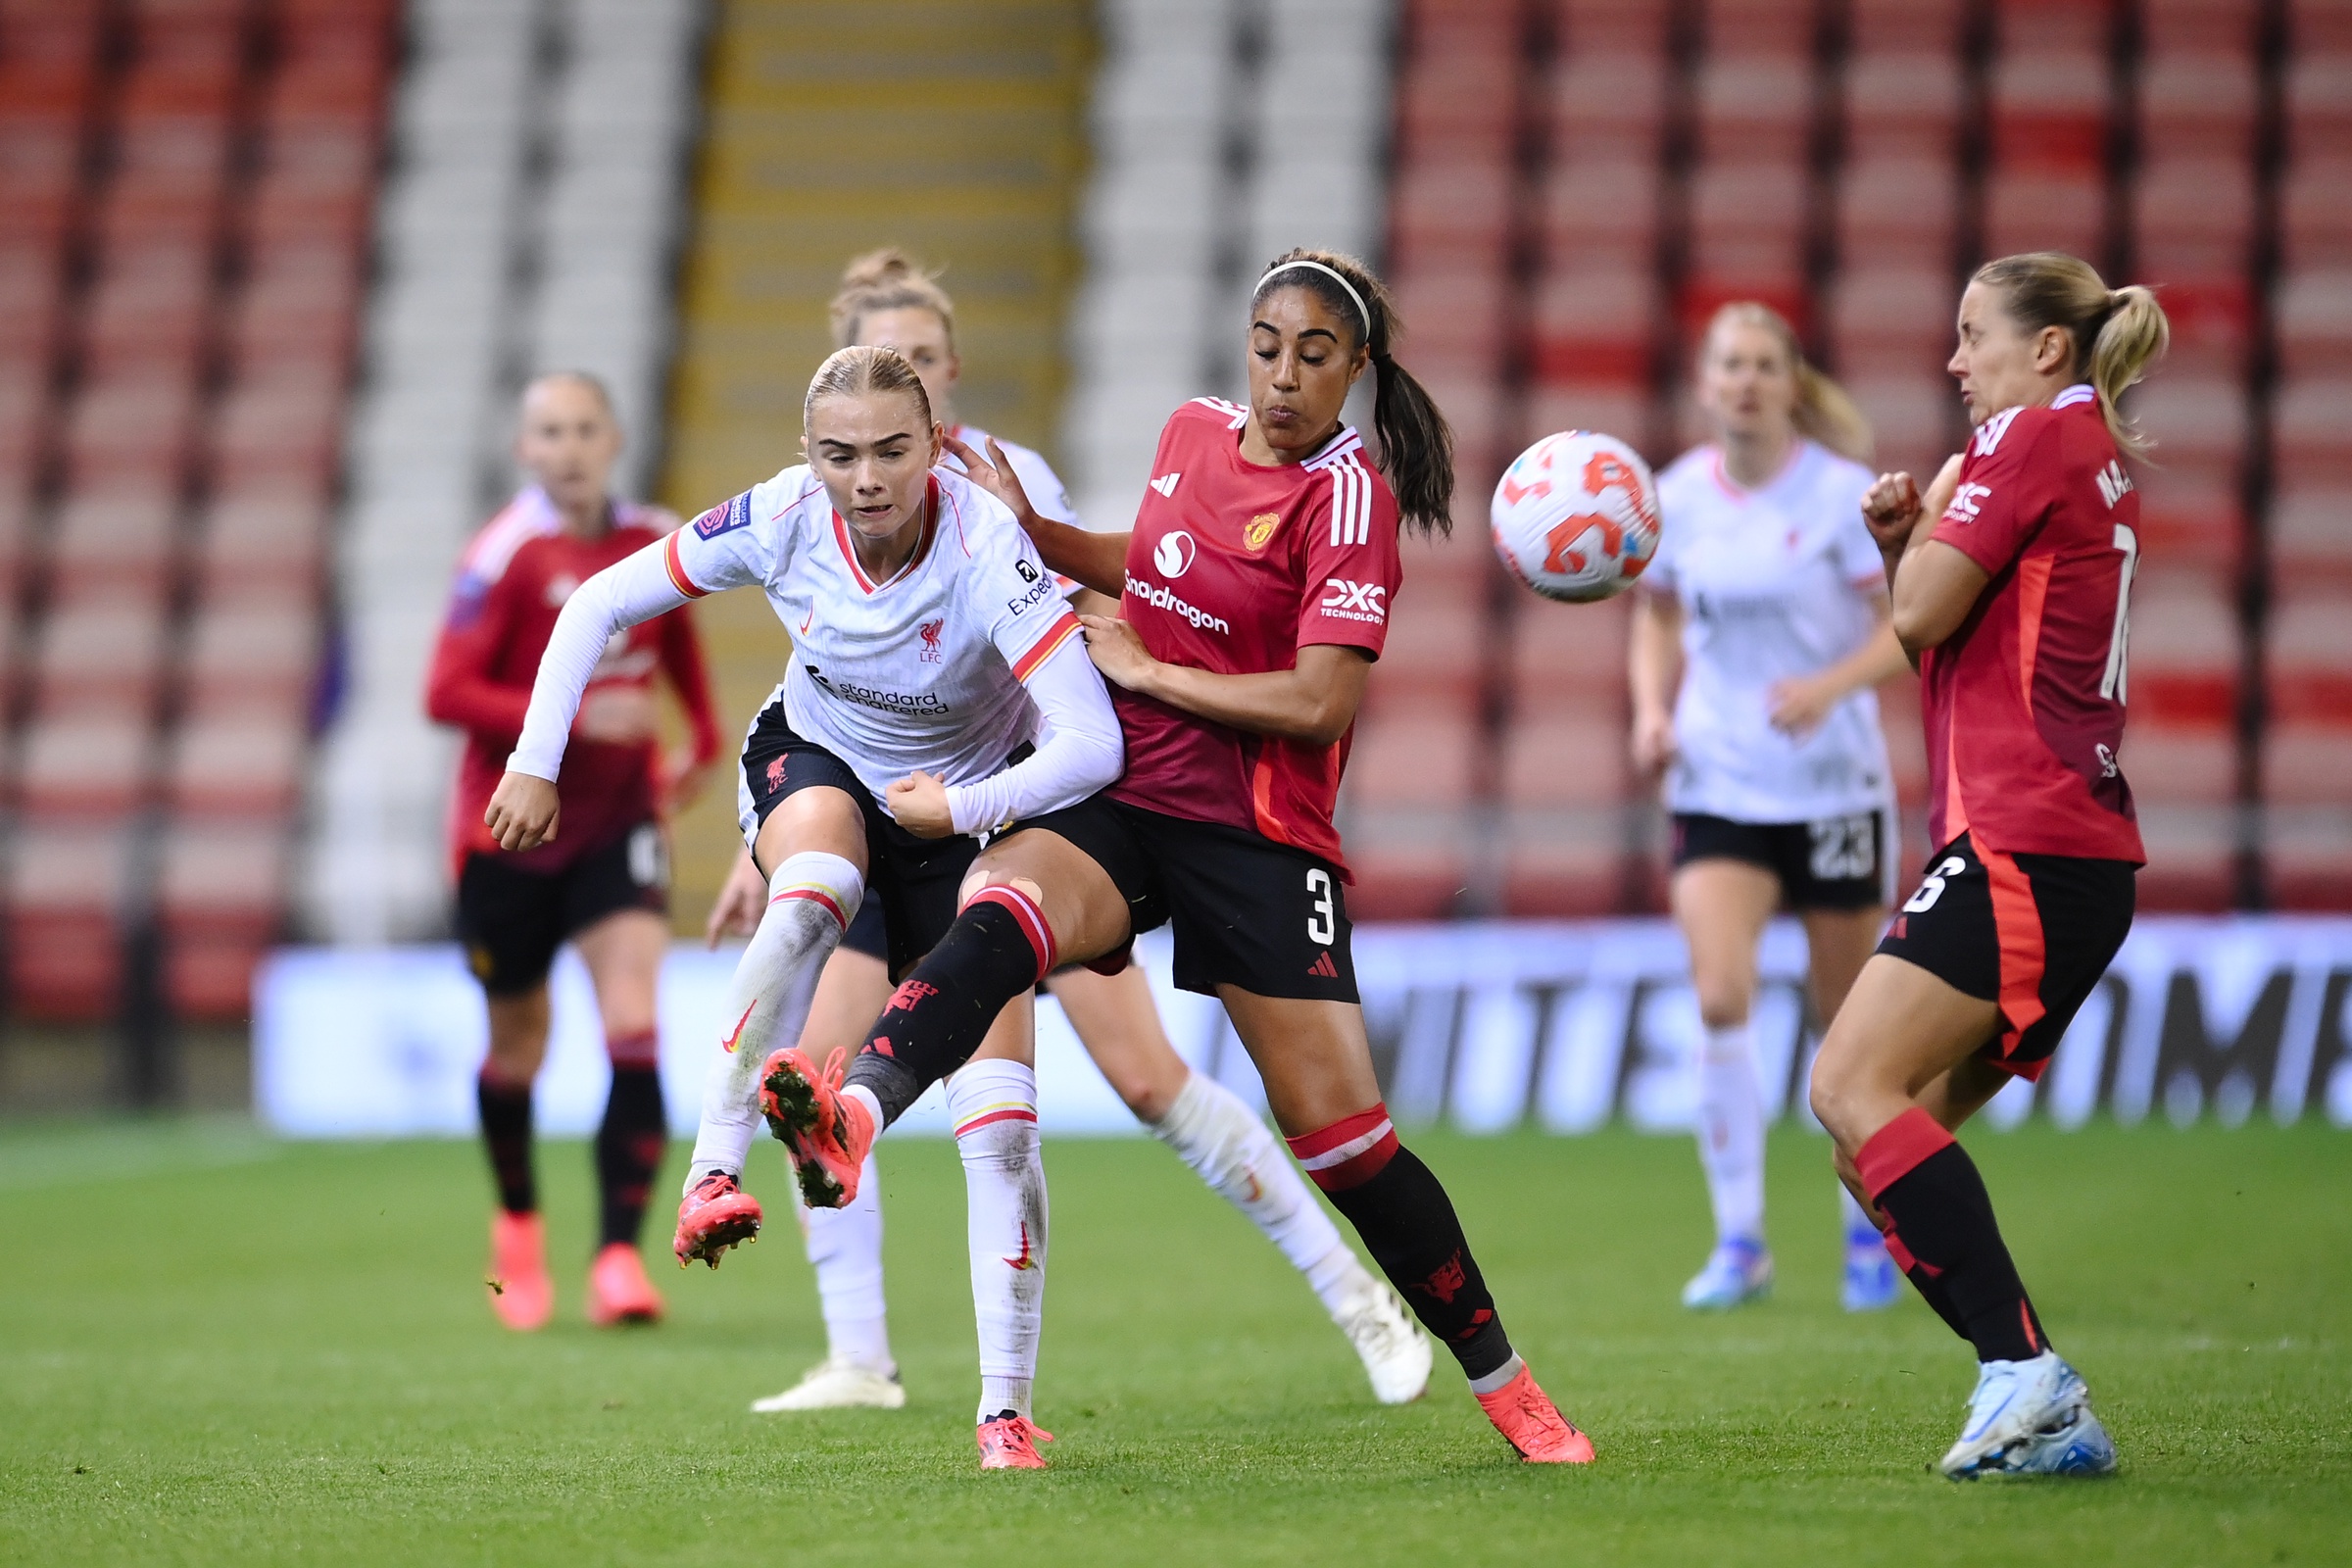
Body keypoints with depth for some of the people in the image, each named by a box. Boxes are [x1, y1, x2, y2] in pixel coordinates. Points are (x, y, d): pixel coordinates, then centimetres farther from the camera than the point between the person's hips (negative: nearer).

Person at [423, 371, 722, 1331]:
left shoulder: (657, 542, 0)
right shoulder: (505, 556, -15)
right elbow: (448, 695, -19)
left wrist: (705, 741, 23)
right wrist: (574, 713, -26)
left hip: (619, 818, 2)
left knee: (634, 1026, -16)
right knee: (517, 1045, 11)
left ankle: (620, 1255, -16)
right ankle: (517, 1225, 38)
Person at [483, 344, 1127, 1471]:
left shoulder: (987, 551, -33)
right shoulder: (780, 520, -24)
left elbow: (1092, 747, -39)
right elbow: (602, 605, -11)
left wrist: (956, 809, -29)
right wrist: (535, 761, -13)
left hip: (966, 804, -1)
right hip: (816, 758, 1)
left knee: (1000, 1121, -12)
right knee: (812, 893, -38)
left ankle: (1005, 1414, -7)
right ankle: (712, 1174, -37)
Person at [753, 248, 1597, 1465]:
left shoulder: (1348, 493, -8)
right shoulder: (1193, 432, 10)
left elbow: (1320, 703, -17)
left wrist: (1142, 668, -12)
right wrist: (1031, 525, 16)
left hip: (1254, 836, -4)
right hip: (1115, 801, 4)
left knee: (1343, 1139, -6)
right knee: (999, 908, -32)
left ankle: (1503, 1386, 12)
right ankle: (850, 1116, -61)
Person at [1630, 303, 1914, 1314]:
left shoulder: (1841, 491, -9)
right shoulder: (1675, 499, 0)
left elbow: (1910, 627, -9)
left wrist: (1830, 687, -25)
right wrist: (1652, 710, -1)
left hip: (1834, 783, -2)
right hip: (1716, 785, 2)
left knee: (1846, 1015, 7)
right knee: (1720, 1000, -16)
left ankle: (1869, 1230, 27)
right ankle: (1739, 1241, -8)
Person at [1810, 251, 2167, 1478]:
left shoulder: (2040, 434, -5)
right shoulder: (2093, 460, 24)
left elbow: (1924, 614, -8)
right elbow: (1943, 637, 25)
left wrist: (1935, 511, 10)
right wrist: (1903, 537, 9)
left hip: (2025, 845, -10)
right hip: (2082, 859, 10)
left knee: (1853, 1087, -18)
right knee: (1883, 1140, 5)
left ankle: (2023, 1370, -27)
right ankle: (2043, 1416, -4)